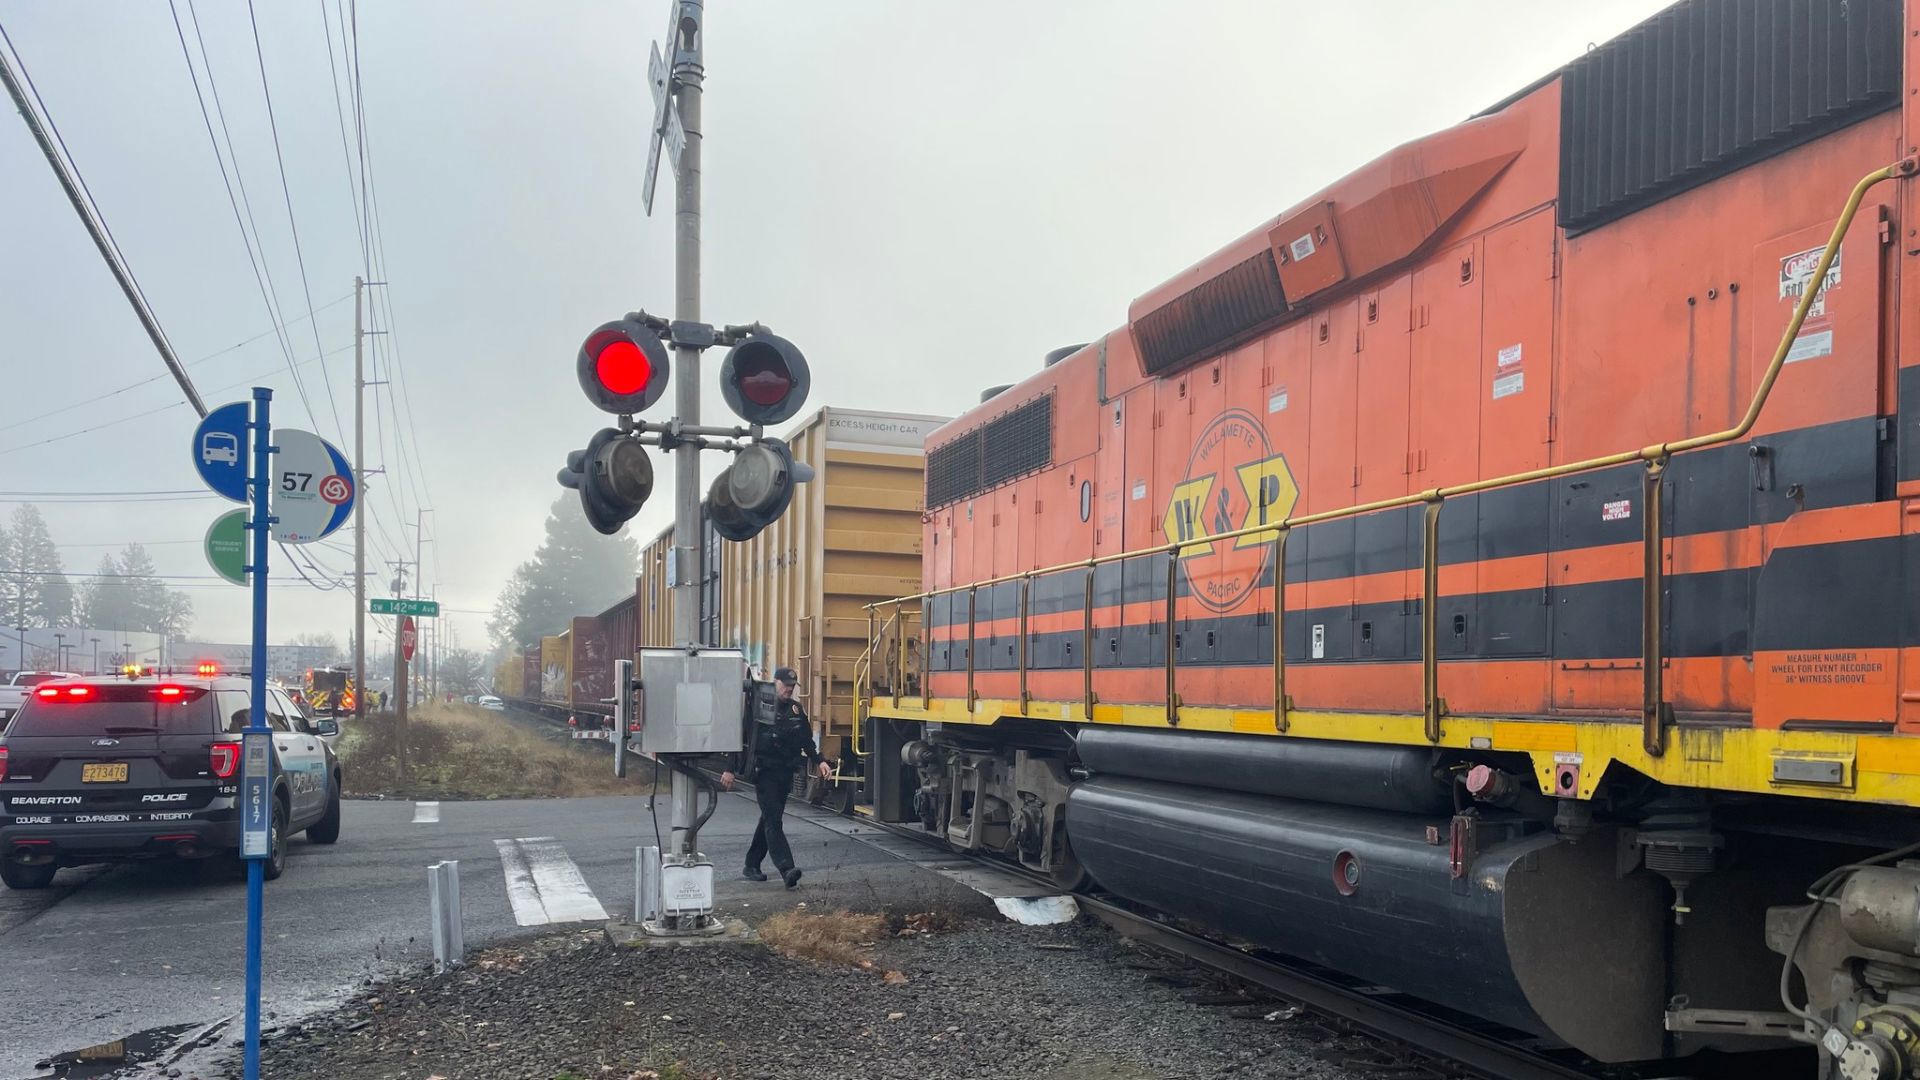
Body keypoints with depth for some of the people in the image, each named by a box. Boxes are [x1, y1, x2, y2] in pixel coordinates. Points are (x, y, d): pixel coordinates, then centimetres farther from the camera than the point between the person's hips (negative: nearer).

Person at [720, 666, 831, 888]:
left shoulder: (796, 710, 11)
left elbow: (807, 741, 18)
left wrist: (819, 761, 3)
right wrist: (730, 770, -11)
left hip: (785, 774, 7)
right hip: (765, 772, -7)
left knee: (769, 819, 14)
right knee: (773, 822, -13)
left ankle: (752, 865, 25)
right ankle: (787, 870, -23)